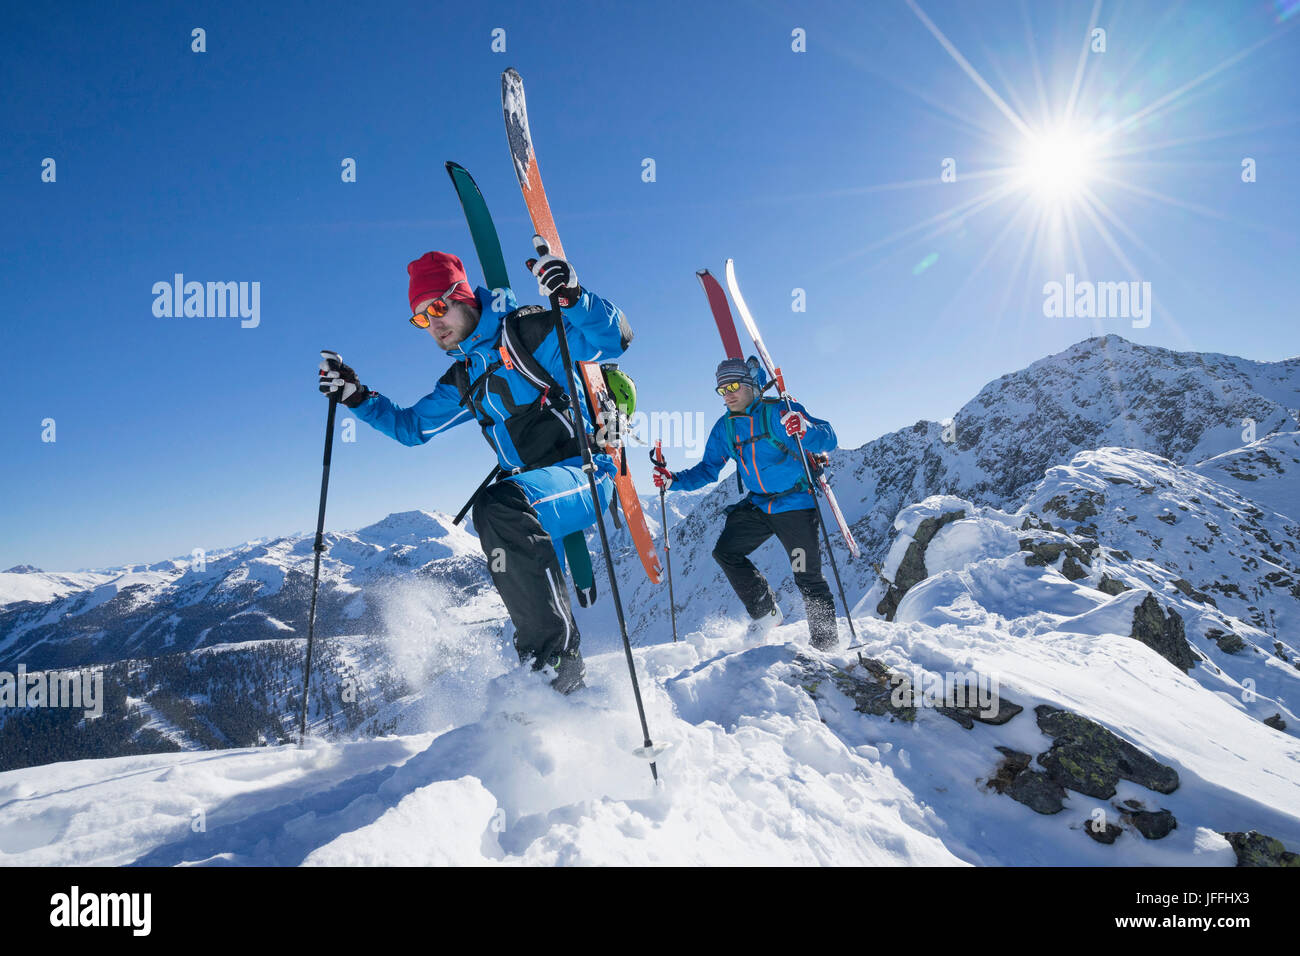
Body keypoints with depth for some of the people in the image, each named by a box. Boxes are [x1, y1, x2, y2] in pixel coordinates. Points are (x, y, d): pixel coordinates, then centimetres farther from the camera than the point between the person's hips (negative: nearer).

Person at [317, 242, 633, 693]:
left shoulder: (527, 331, -5)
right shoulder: (462, 381, 19)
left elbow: (614, 336, -14)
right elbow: (410, 426, 30)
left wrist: (572, 297, -30)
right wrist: (357, 398, 18)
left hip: (583, 472, -9)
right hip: (533, 495, 9)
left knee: (498, 505, -34)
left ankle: (554, 655, -31)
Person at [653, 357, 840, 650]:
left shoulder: (780, 412, -16)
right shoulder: (725, 427, 4)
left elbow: (828, 440, -23)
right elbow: (708, 469, 10)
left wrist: (804, 431, -45)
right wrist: (675, 480, -6)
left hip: (796, 503, -7)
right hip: (758, 505, 7)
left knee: (808, 577, -6)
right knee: (725, 551, -2)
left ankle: (825, 642, 10)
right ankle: (766, 611, 11)